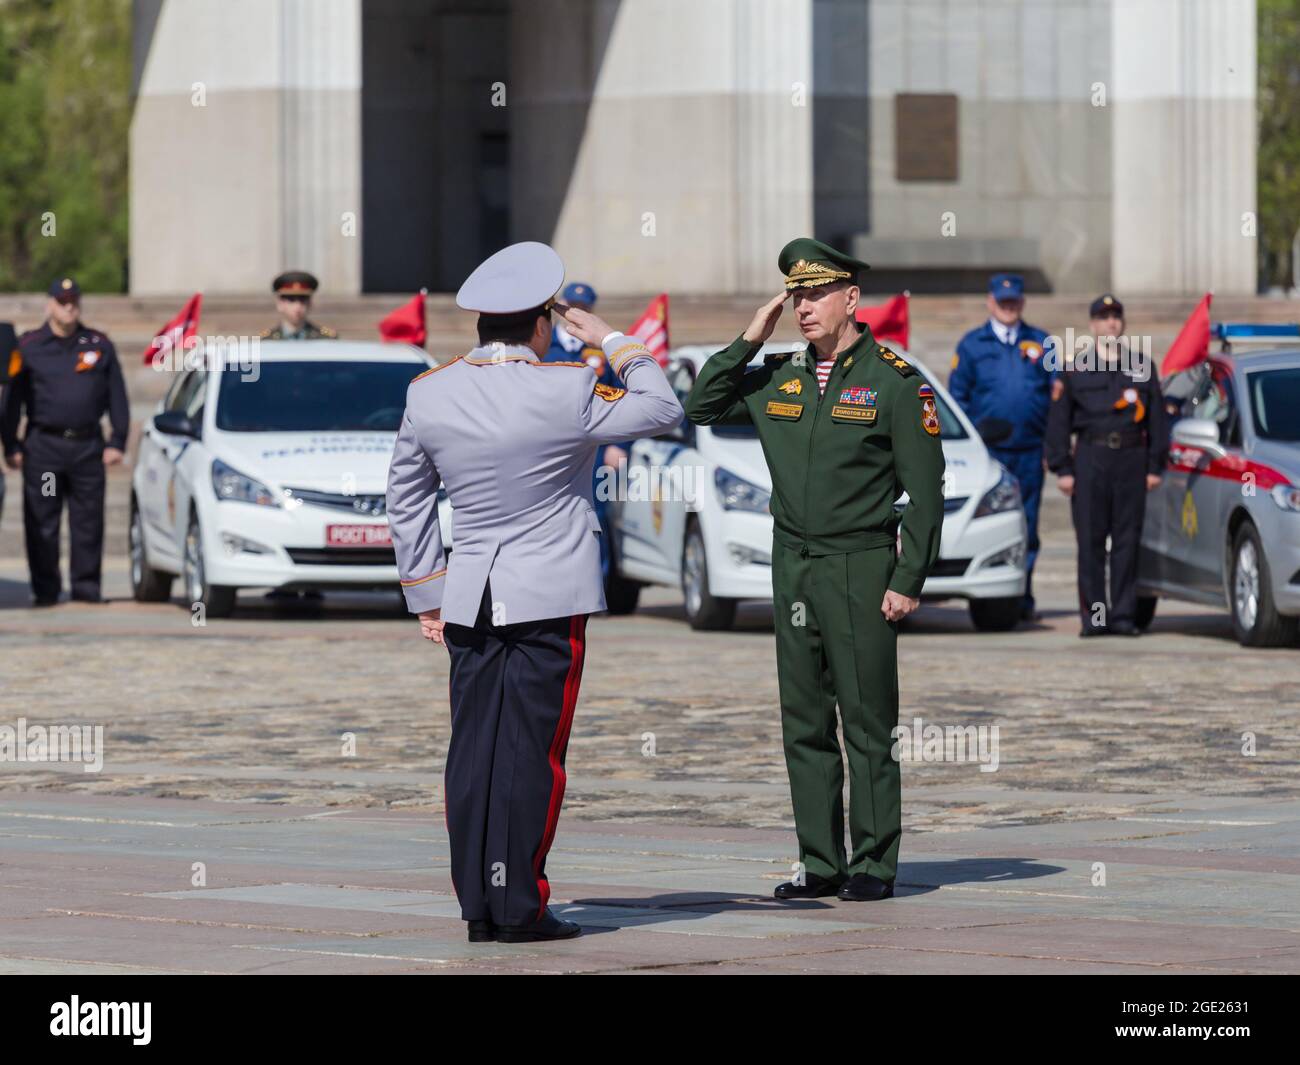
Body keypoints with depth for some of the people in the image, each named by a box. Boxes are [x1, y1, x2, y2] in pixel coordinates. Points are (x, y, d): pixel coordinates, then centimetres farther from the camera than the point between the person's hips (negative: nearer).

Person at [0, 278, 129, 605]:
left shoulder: (99, 345, 10)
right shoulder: (28, 347, 5)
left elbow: (116, 397, 12)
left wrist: (117, 442, 5)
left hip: (88, 445, 1)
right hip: (43, 446, -1)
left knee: (88, 521, 2)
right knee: (42, 523, -1)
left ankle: (86, 586, 9)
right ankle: (45, 588, 5)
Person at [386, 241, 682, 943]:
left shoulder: (430, 394, 3)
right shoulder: (568, 393, -12)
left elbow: (406, 500, 11)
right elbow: (662, 411, 2)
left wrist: (426, 595, 19)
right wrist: (612, 342, 10)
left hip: (467, 600, 4)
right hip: (550, 596, -4)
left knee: (474, 749, 6)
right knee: (532, 751, -2)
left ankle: (477, 906, 7)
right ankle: (519, 906, -3)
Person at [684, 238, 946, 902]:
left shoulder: (894, 380, -5)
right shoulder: (777, 378, 11)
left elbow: (925, 490, -6)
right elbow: (700, 408, 15)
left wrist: (907, 580, -12)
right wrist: (749, 340, 5)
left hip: (861, 568, -5)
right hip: (792, 566, 5)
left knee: (868, 723, -3)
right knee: (805, 723, 6)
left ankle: (873, 865, 3)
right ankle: (819, 864, 10)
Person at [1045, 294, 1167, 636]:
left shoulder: (1143, 370, 13)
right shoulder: (1076, 371, 9)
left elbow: (1156, 421, 13)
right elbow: (1059, 422, 8)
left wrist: (1155, 466, 5)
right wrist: (1061, 468, 0)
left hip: (1131, 458, 1)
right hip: (1089, 460, -1)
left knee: (1128, 541, 0)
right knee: (1090, 542, -2)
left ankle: (1124, 615, 4)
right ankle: (1093, 616, 2)